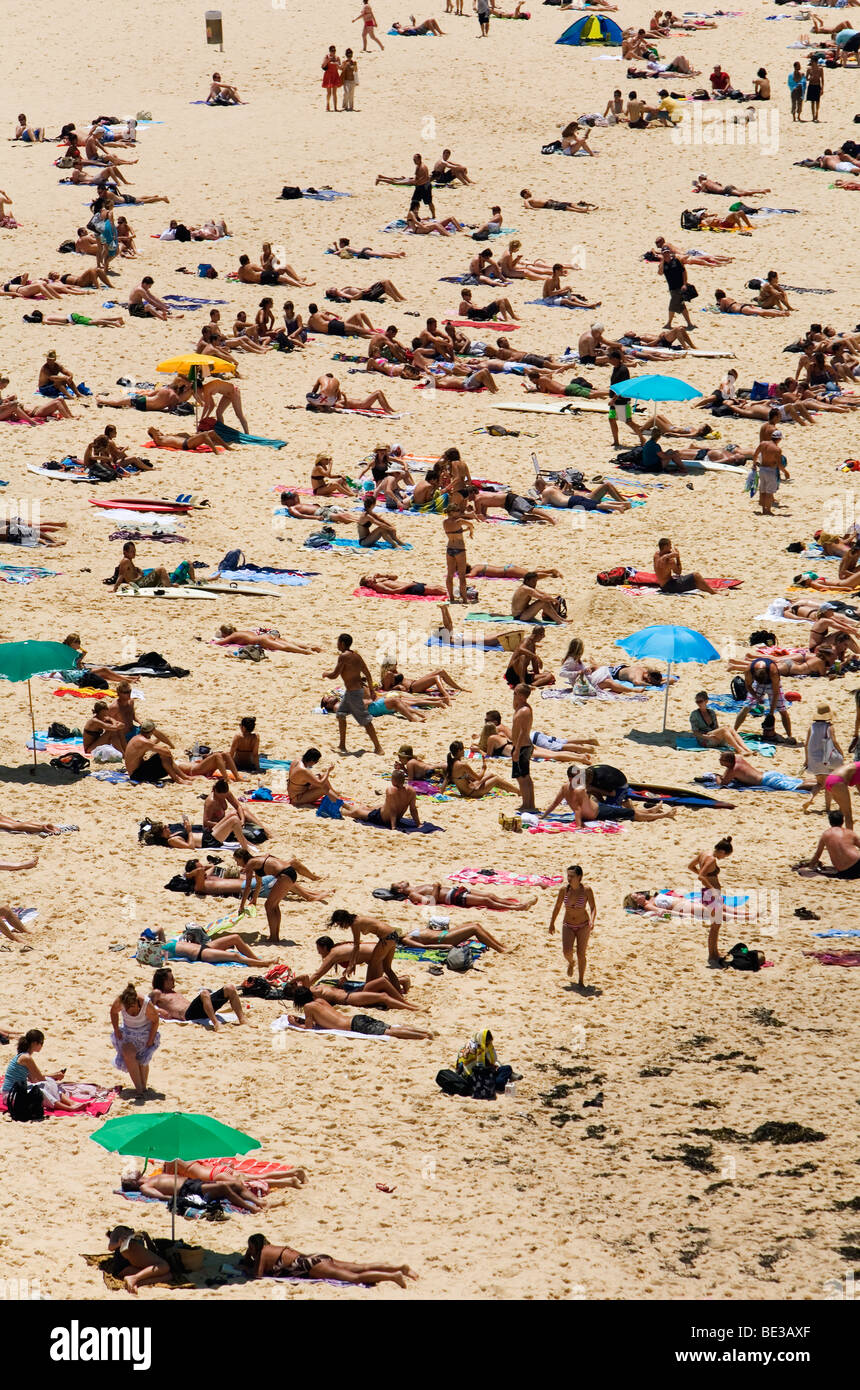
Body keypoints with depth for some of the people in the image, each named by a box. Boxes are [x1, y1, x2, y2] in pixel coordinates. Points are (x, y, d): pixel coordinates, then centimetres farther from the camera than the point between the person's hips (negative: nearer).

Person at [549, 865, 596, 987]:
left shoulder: (587, 891, -15)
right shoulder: (564, 890, -9)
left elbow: (593, 908, -7)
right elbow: (557, 907, 4)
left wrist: (592, 921, -25)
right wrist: (552, 923, 9)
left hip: (583, 926, -2)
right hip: (568, 925, 2)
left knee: (581, 954, -2)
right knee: (567, 952, -16)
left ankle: (581, 981, 16)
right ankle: (570, 963, 22)